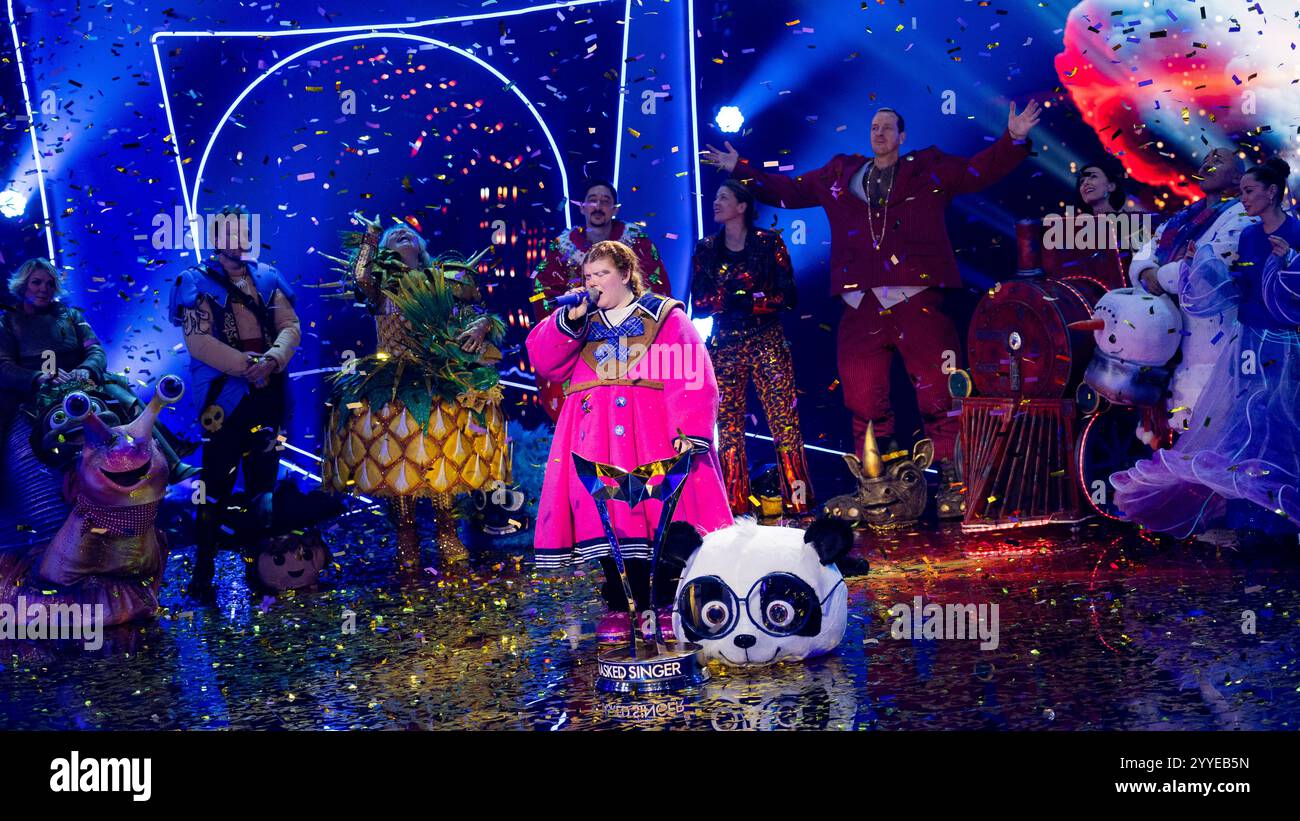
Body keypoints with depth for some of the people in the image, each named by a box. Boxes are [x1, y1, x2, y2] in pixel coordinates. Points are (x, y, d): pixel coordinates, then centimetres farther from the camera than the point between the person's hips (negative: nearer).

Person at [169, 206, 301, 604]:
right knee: (216, 484, -5)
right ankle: (202, 574, 1)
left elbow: (290, 327, 4)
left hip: (267, 393, 5)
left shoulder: (268, 278, 12)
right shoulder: (197, 282, -2)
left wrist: (272, 359, -16)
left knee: (263, 481, 11)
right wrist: (246, 364, -18)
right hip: (223, 395, -5)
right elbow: (198, 341, -12)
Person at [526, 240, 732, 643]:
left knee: (660, 516, -9)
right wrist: (567, 321, -3)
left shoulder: (667, 317, 8)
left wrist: (689, 431, -15)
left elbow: (692, 379, -3)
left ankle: (664, 605, 1)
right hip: (595, 436, 3)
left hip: (651, 432, -3)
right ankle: (616, 607, 4)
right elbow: (544, 362, 9)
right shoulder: (583, 322, 21)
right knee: (605, 519, -4)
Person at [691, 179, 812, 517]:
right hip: (724, 347, 3)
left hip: (768, 344, -3)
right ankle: (736, 512, 4)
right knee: (728, 430, -1)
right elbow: (697, 303, 4)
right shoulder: (706, 249, 10)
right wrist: (727, 297, -13)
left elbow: (789, 296, -3)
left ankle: (799, 506, -5)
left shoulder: (769, 242, 2)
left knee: (785, 424, -9)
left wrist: (748, 300, -14)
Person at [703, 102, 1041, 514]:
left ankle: (952, 480, 1)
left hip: (917, 302, -3)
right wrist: (740, 169, 23)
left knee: (938, 394, -6)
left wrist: (1013, 140, -8)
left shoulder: (929, 170, 13)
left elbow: (979, 171, 5)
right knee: (864, 399, 3)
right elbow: (789, 191, 26)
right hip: (861, 307, 3)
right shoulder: (839, 176, 20)